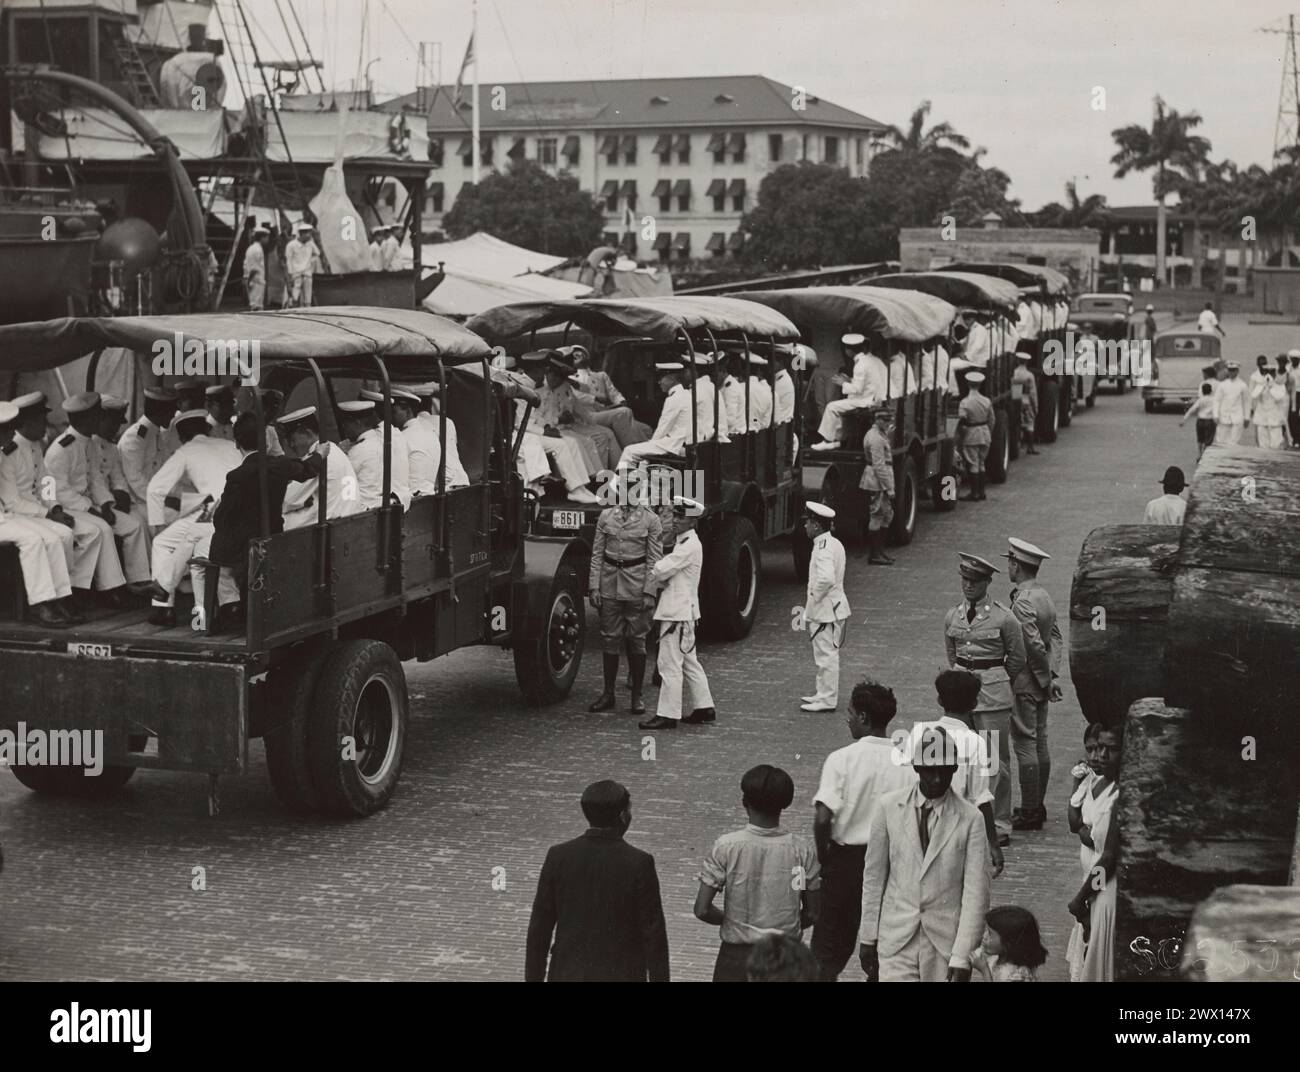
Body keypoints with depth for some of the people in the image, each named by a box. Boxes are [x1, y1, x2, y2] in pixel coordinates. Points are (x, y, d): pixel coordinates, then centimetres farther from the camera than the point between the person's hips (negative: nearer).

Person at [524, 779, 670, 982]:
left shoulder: (558, 856, -3)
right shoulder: (639, 863, -10)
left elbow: (539, 927, 1)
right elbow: (653, 933, -7)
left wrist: (533, 977, 9)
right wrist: (658, 979, 0)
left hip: (569, 975, 3)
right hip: (622, 977, -3)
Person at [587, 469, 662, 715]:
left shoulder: (650, 520, -1)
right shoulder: (606, 516, 5)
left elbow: (654, 559, -3)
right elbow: (597, 554, 6)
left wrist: (649, 592, -10)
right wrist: (594, 586, -1)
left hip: (636, 586, -2)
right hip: (610, 584, 2)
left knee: (636, 640, 3)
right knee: (610, 639, 7)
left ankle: (637, 695, 12)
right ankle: (608, 694, 15)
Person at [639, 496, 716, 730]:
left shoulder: (689, 546, -17)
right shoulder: (683, 543, 16)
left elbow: (662, 570, -19)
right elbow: (667, 570, 17)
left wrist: (653, 570, 1)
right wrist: (659, 571, -4)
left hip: (678, 613, -11)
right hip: (683, 611, 11)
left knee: (670, 664, -8)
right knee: (689, 662, 16)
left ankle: (667, 715, -5)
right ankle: (704, 708, 22)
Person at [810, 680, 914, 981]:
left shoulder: (842, 759, -13)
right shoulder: (907, 762, -5)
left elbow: (823, 818, -20)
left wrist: (822, 855, -4)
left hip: (847, 857, -2)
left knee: (830, 945, 10)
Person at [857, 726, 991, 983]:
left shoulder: (969, 819, -5)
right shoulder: (889, 807, 0)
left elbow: (976, 893, -8)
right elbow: (873, 875, 6)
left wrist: (961, 958, -13)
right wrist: (867, 937, 7)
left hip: (947, 941, 0)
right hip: (896, 940, 1)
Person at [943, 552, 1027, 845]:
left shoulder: (1003, 618, -7)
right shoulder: (952, 617, 5)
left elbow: (1017, 658, 4)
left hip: (994, 694, -4)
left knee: (996, 759, 0)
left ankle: (1000, 824, 7)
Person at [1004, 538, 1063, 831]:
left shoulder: (1022, 602, -20)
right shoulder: (1044, 596, 9)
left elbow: (1035, 645, -24)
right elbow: (1057, 637, 12)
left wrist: (1046, 679, -13)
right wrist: (1052, 674, 10)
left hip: (1025, 682, -9)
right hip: (1040, 683, 9)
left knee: (1025, 744, -4)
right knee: (1040, 743, 14)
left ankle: (1029, 812, -1)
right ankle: (1038, 807, 22)